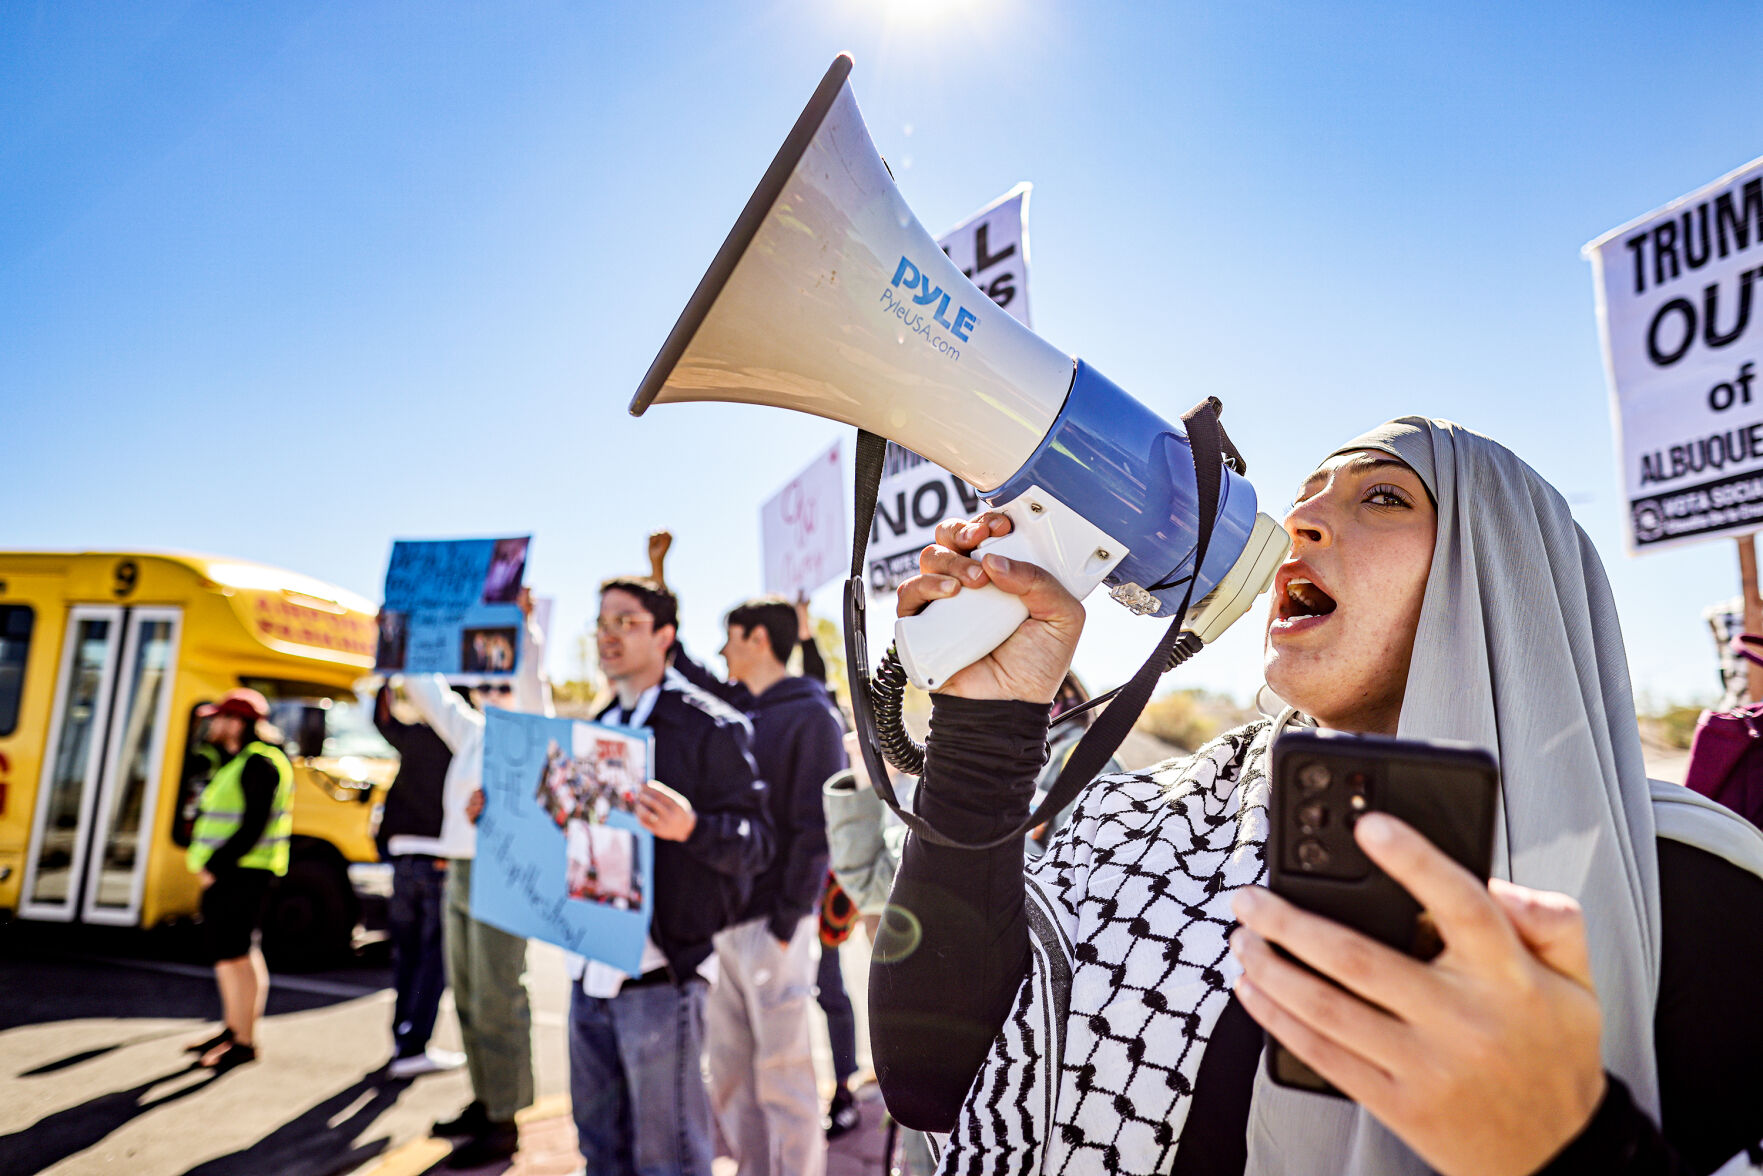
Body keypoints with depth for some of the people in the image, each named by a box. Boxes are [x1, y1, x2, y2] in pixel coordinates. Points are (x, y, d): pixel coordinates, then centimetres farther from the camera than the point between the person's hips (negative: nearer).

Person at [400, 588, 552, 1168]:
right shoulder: (470, 729, 17)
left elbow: (531, 680, -23)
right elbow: (425, 688, 25)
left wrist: (525, 623, -29)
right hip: (459, 870, 8)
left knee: (498, 1001, -5)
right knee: (468, 996, 14)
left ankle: (504, 1123, 4)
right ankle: (483, 1102, 27)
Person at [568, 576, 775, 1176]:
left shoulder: (709, 725, -11)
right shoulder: (599, 727, 14)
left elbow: (756, 841, -16)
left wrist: (691, 827, -34)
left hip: (660, 973, -7)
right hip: (591, 973, 8)